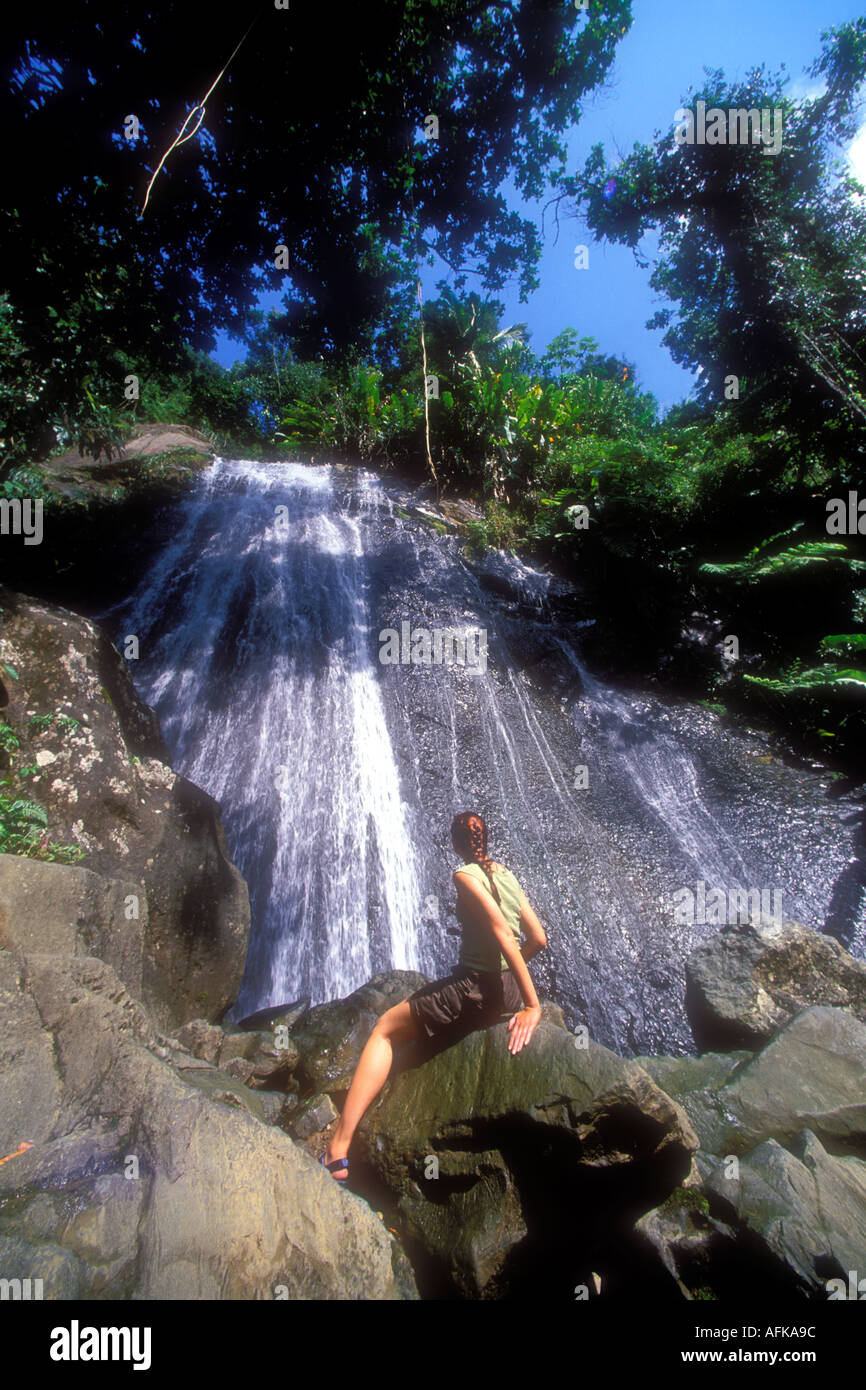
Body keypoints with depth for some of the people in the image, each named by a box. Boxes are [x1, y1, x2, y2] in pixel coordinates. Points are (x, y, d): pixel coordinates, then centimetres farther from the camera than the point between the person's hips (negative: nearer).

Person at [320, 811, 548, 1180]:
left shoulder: (466, 875, -12)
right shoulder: (505, 874, 10)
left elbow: (501, 931, -22)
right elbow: (538, 939, 10)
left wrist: (532, 1004, -23)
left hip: (476, 986, -9)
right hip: (509, 990, 9)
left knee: (384, 1029, 2)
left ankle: (337, 1152, -8)